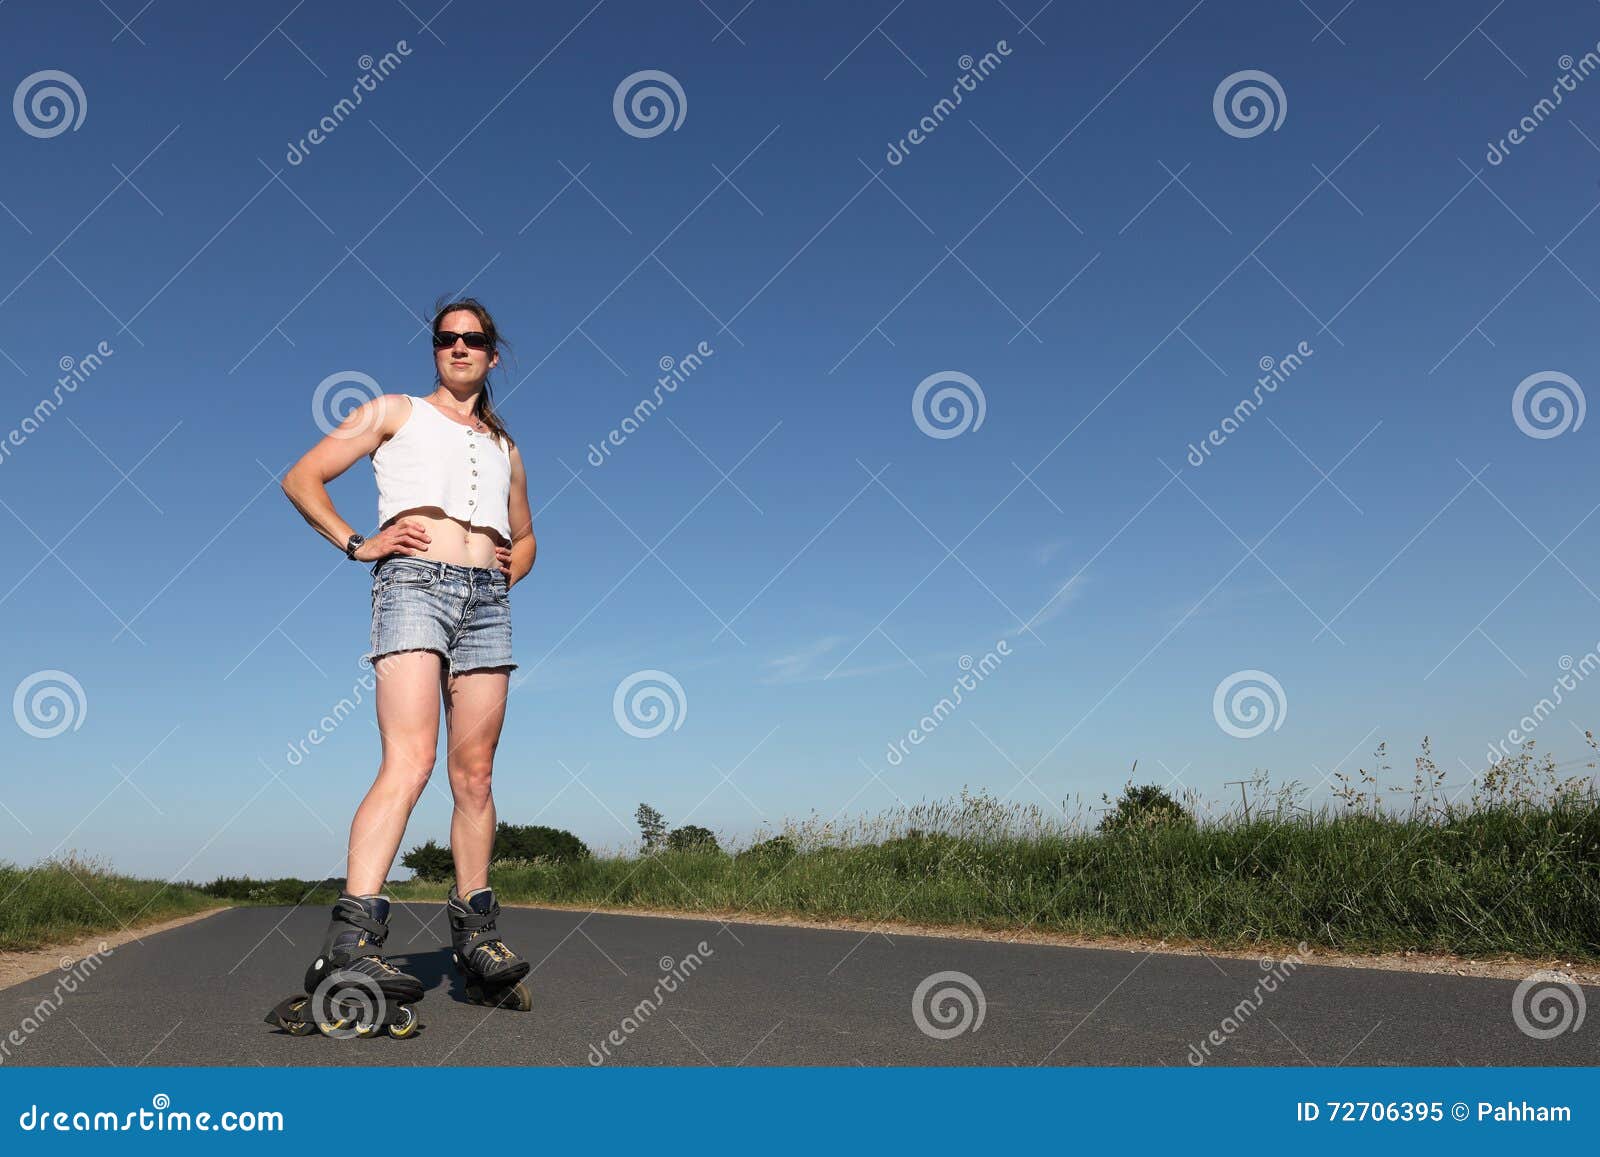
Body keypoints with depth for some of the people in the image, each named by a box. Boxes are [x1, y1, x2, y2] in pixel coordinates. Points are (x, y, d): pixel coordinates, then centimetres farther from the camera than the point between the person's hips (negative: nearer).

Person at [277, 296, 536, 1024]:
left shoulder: (504, 447, 28)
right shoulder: (395, 412, 16)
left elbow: (525, 535, 38)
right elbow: (301, 479, 10)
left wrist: (514, 567, 15)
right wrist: (356, 543, -3)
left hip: (486, 599, 4)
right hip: (413, 582, -4)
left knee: (475, 775, 3)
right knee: (409, 762, -21)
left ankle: (474, 936, 10)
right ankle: (351, 939, -25)